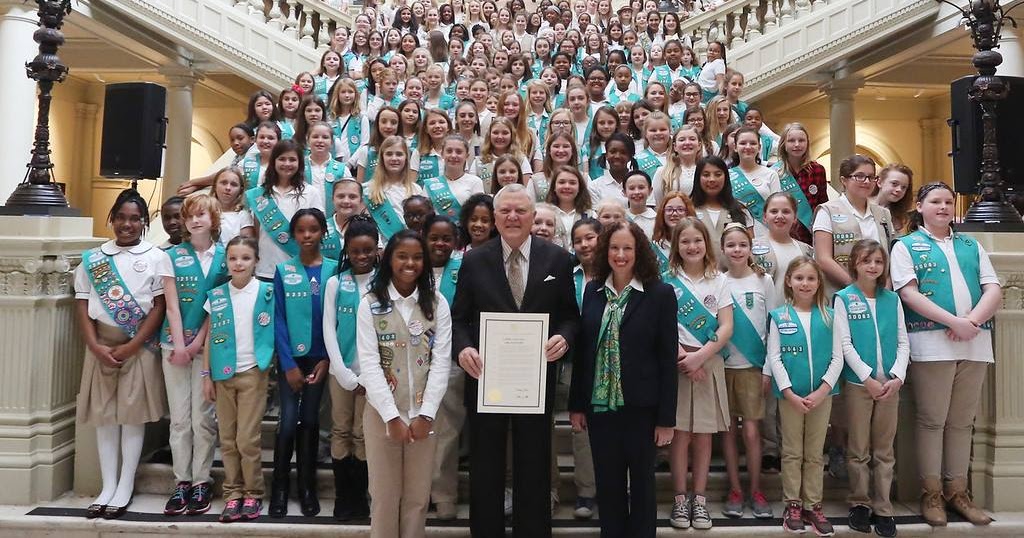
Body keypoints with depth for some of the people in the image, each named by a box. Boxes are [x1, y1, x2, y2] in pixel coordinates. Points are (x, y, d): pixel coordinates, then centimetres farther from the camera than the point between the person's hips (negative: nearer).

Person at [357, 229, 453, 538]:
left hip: (423, 414, 1)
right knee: (384, 495, 9)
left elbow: (441, 362, -3)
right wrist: (392, 416, -15)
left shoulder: (438, 304, 2)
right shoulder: (369, 304, -2)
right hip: (382, 413, -1)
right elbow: (369, 365, -8)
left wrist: (425, 414, -12)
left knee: (418, 496, 9)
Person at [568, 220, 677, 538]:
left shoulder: (660, 294, -6)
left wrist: (666, 418, -8)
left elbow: (667, 358, -7)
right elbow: (582, 350, 6)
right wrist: (576, 404, 4)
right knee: (607, 484, 13)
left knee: (641, 484, 11)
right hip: (599, 404, 3)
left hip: (641, 407, -3)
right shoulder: (593, 290, 5)